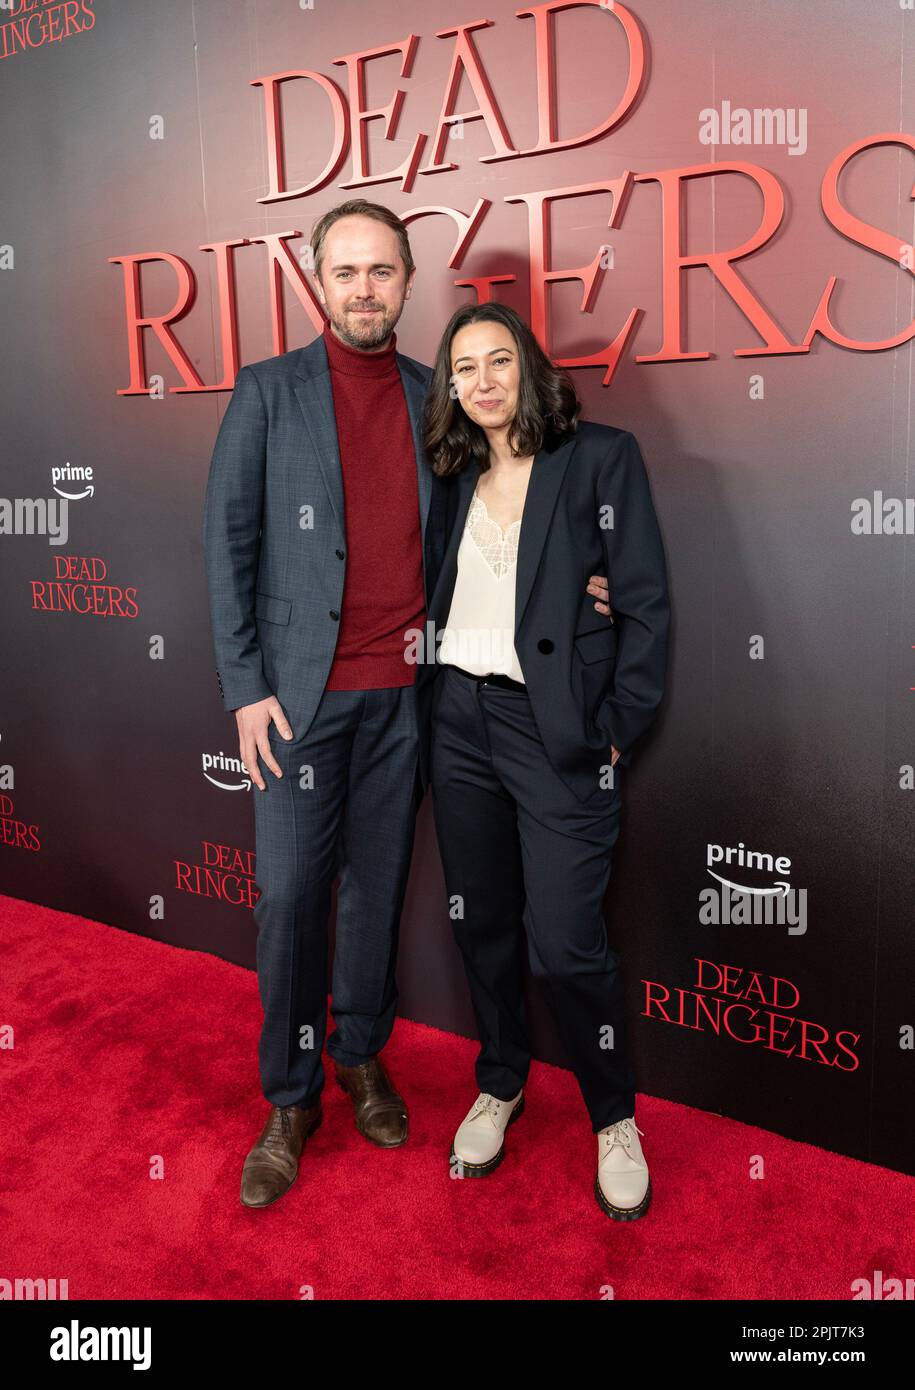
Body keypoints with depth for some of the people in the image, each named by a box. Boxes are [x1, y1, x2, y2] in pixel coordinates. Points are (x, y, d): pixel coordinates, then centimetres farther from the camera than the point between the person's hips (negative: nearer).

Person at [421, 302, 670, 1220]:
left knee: (562, 940, -6)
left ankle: (614, 1118, 19)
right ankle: (499, 1085, 35)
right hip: (462, 718, 5)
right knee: (480, 919, 13)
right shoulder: (458, 475, 12)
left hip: (558, 728, -5)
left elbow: (646, 605, -7)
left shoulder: (601, 457, -3)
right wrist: (432, 682, 4)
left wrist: (617, 731, -10)